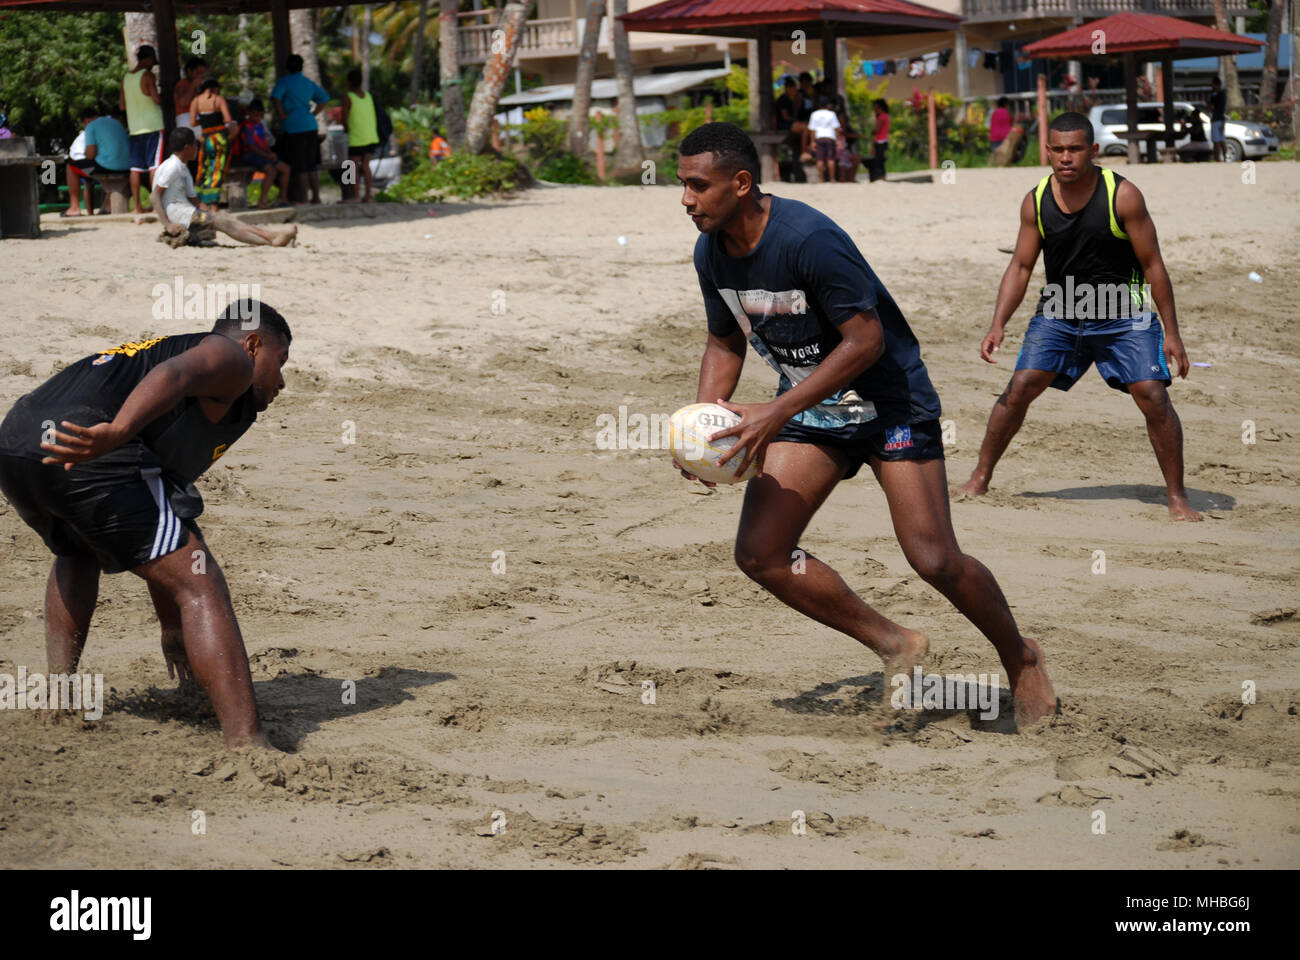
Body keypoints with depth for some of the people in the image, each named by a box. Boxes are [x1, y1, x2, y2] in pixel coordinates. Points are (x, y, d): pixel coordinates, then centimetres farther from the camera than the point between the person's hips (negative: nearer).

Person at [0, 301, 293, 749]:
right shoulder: (231, 359, 15)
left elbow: (153, 546, 44)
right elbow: (176, 374, -13)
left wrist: (173, 628, 49)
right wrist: (115, 434, -31)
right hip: (93, 458, -9)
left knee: (76, 553, 39)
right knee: (200, 586, -7)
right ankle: (247, 744, -18)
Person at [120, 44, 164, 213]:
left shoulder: (126, 78, 10)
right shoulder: (148, 75, -9)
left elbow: (123, 105, 15)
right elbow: (157, 99, -17)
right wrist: (163, 95, 4)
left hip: (134, 128, 6)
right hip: (153, 126, -6)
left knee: (136, 167, 4)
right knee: (154, 164, -5)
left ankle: (137, 205, 4)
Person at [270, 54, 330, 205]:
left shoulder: (284, 81, -6)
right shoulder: (309, 83, 14)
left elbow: (275, 98, -22)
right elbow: (324, 98, 22)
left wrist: (281, 115, -12)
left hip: (293, 127, -6)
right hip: (310, 126, 6)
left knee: (299, 168, -4)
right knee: (311, 166, 12)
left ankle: (302, 199, -3)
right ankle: (316, 197, 13)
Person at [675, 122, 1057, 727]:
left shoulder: (807, 239, -28)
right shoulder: (710, 252, -3)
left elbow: (866, 340, -26)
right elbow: (725, 342, 13)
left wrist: (777, 413, -28)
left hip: (889, 399, -7)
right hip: (809, 409, 7)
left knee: (934, 560, -14)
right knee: (758, 553, -7)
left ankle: (1021, 660, 14)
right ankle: (895, 646, 10)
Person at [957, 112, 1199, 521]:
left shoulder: (1122, 195, -15)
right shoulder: (1036, 201, -5)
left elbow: (1152, 265, -9)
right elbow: (1021, 266, 4)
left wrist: (1171, 332, -10)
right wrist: (998, 324, -8)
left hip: (1122, 312, -3)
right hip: (1059, 311, 3)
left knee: (1153, 396, -13)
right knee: (1019, 388, -8)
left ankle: (1177, 497, 0)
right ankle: (979, 478, 7)